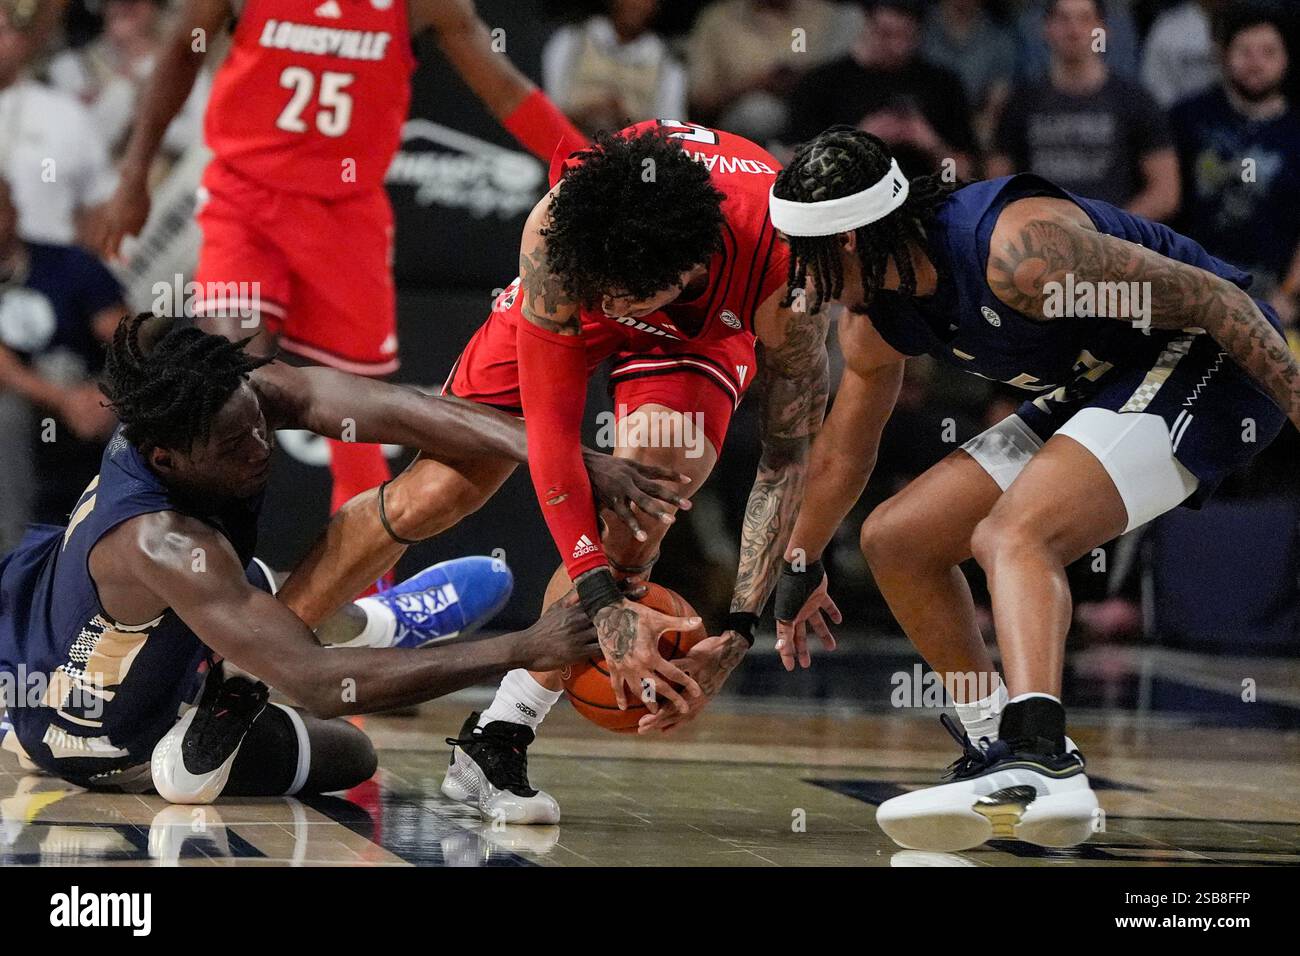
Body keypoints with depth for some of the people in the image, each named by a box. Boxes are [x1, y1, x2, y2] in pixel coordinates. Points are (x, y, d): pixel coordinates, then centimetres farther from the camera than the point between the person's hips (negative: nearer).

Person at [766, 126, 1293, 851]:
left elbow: (1209, 297, -24)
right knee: (896, 540, 8)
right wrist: (800, 570, 31)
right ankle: (1001, 750, 16)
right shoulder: (875, 320, 1)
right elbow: (844, 449, 20)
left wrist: (1295, 396, -23)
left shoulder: (1018, 246, -28)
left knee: (1013, 534, -32)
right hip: (1096, 392, 10)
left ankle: (1041, 762, -52)